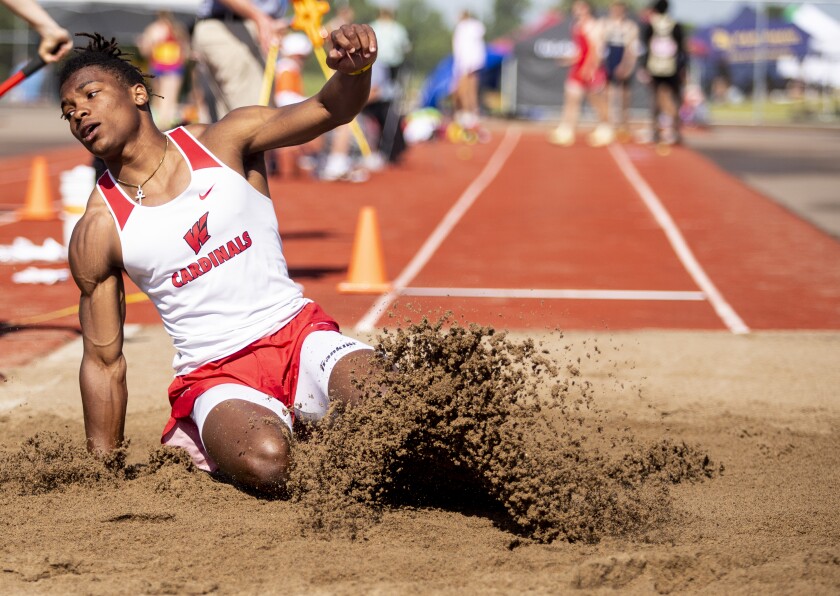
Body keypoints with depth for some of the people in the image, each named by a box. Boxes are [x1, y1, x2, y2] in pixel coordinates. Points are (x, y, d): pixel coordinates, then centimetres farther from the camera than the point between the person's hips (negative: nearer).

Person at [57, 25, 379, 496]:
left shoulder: (224, 142, 3)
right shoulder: (98, 232, 1)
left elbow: (331, 110, -7)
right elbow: (104, 362, 7)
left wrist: (354, 68, -31)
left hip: (297, 332, 2)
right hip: (214, 376, -1)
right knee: (265, 462, -35)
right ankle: (203, 442, 0)